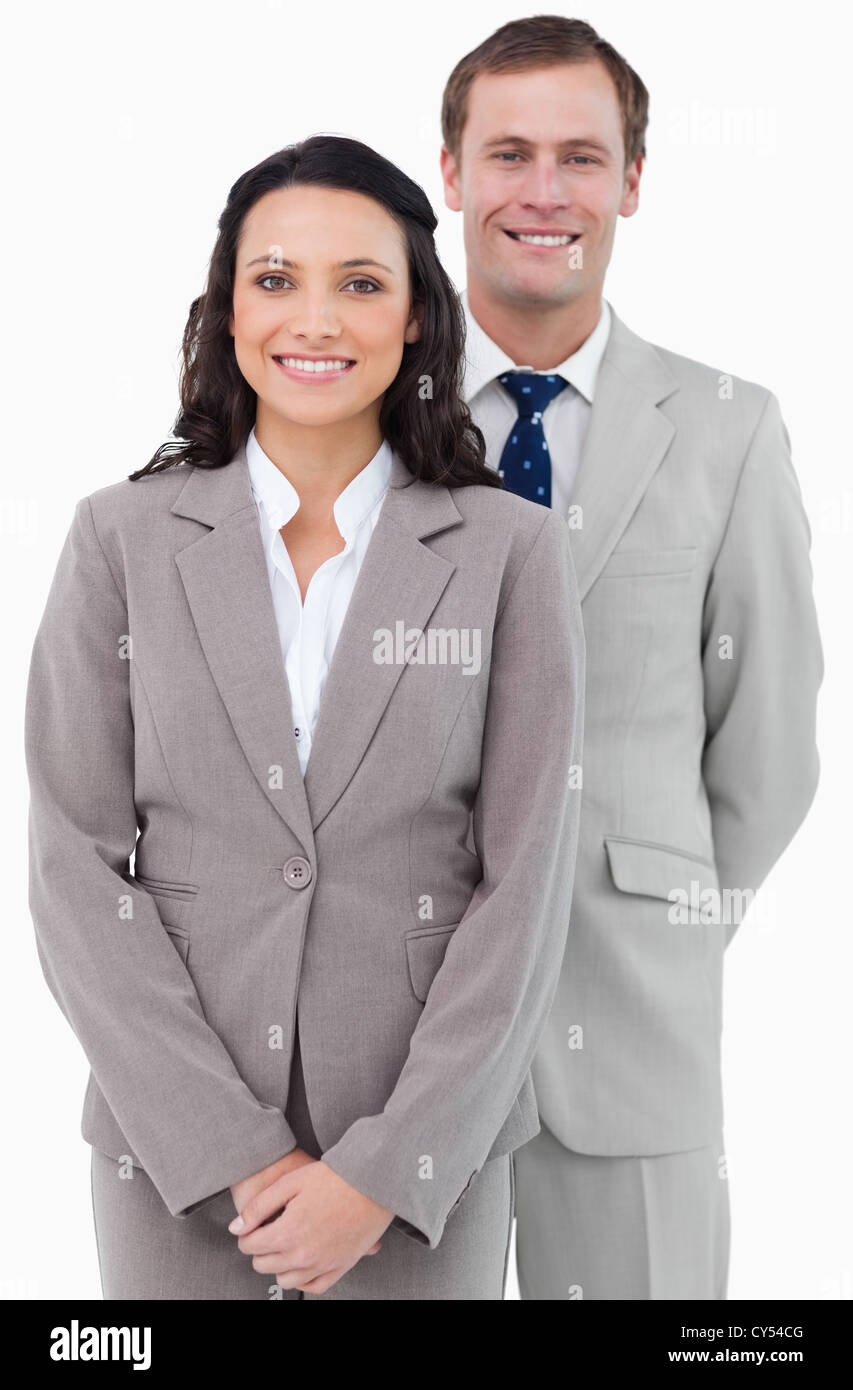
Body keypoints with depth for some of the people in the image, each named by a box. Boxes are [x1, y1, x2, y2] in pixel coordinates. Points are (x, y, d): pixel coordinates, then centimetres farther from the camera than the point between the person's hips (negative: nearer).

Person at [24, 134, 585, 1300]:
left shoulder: (513, 550, -2)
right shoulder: (124, 537, -1)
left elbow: (527, 882, -5)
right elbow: (75, 866, -4)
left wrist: (386, 1167, -10)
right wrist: (232, 1150, -10)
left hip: (429, 1155, 0)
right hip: (174, 1152, 1)